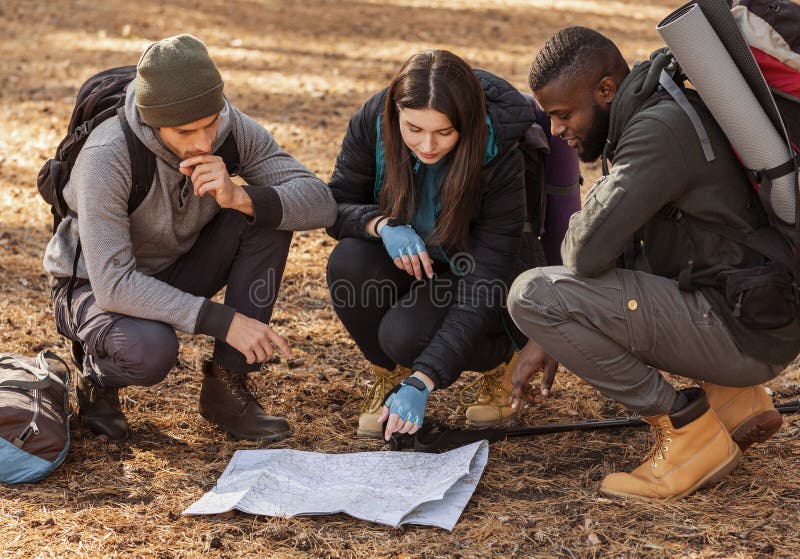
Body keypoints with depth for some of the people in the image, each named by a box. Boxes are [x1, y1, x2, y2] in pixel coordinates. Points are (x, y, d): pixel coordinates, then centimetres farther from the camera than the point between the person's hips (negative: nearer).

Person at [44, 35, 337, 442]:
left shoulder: (233, 128, -19)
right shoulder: (107, 156, -33)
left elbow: (320, 203, -22)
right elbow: (113, 283, -36)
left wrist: (240, 197, -40)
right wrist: (223, 322, -40)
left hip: (175, 270, 5)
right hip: (95, 287, -5)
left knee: (267, 210, -20)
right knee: (152, 350, -39)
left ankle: (227, 384, -11)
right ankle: (97, 372, 1)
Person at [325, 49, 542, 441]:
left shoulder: (501, 159, -30)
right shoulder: (373, 122, -21)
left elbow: (485, 285, -31)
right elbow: (335, 206, -8)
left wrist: (421, 383, -39)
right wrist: (381, 224, -34)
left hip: (467, 276, -3)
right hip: (404, 261, 4)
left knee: (406, 334, -33)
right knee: (348, 261, -30)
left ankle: (496, 361, 2)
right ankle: (389, 373, -2)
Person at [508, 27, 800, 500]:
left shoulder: (661, 128, -19)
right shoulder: (647, 119, 13)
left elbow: (586, 255, -26)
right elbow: (611, 254, 19)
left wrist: (578, 229, -1)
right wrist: (551, 345, 13)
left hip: (745, 331, -10)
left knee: (532, 294, -15)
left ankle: (686, 426, -5)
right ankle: (732, 399, 14)